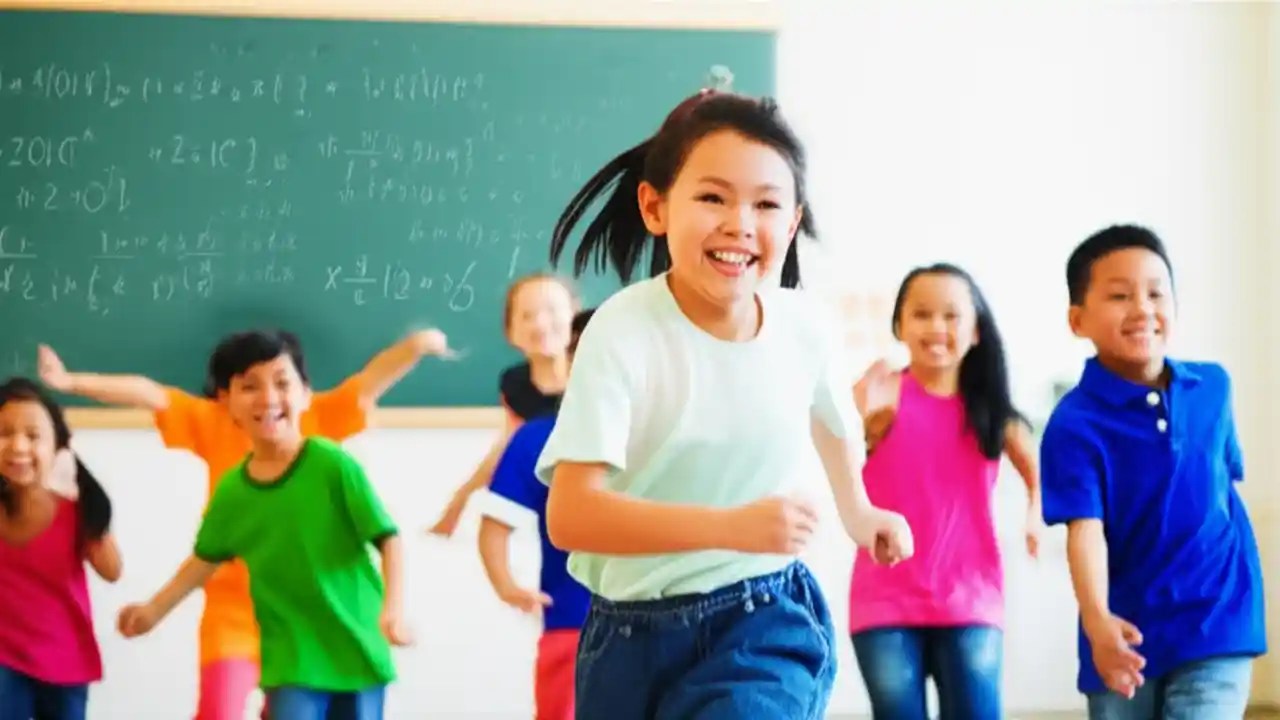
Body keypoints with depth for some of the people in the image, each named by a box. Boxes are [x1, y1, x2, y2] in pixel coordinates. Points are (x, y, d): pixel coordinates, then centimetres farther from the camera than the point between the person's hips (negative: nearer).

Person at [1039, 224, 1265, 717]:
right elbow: (1085, 529, -22)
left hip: (1216, 625, 1)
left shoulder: (1213, 387, 0)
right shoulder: (1075, 422, -13)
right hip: (1128, 636, -1)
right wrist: (1097, 621, -39)